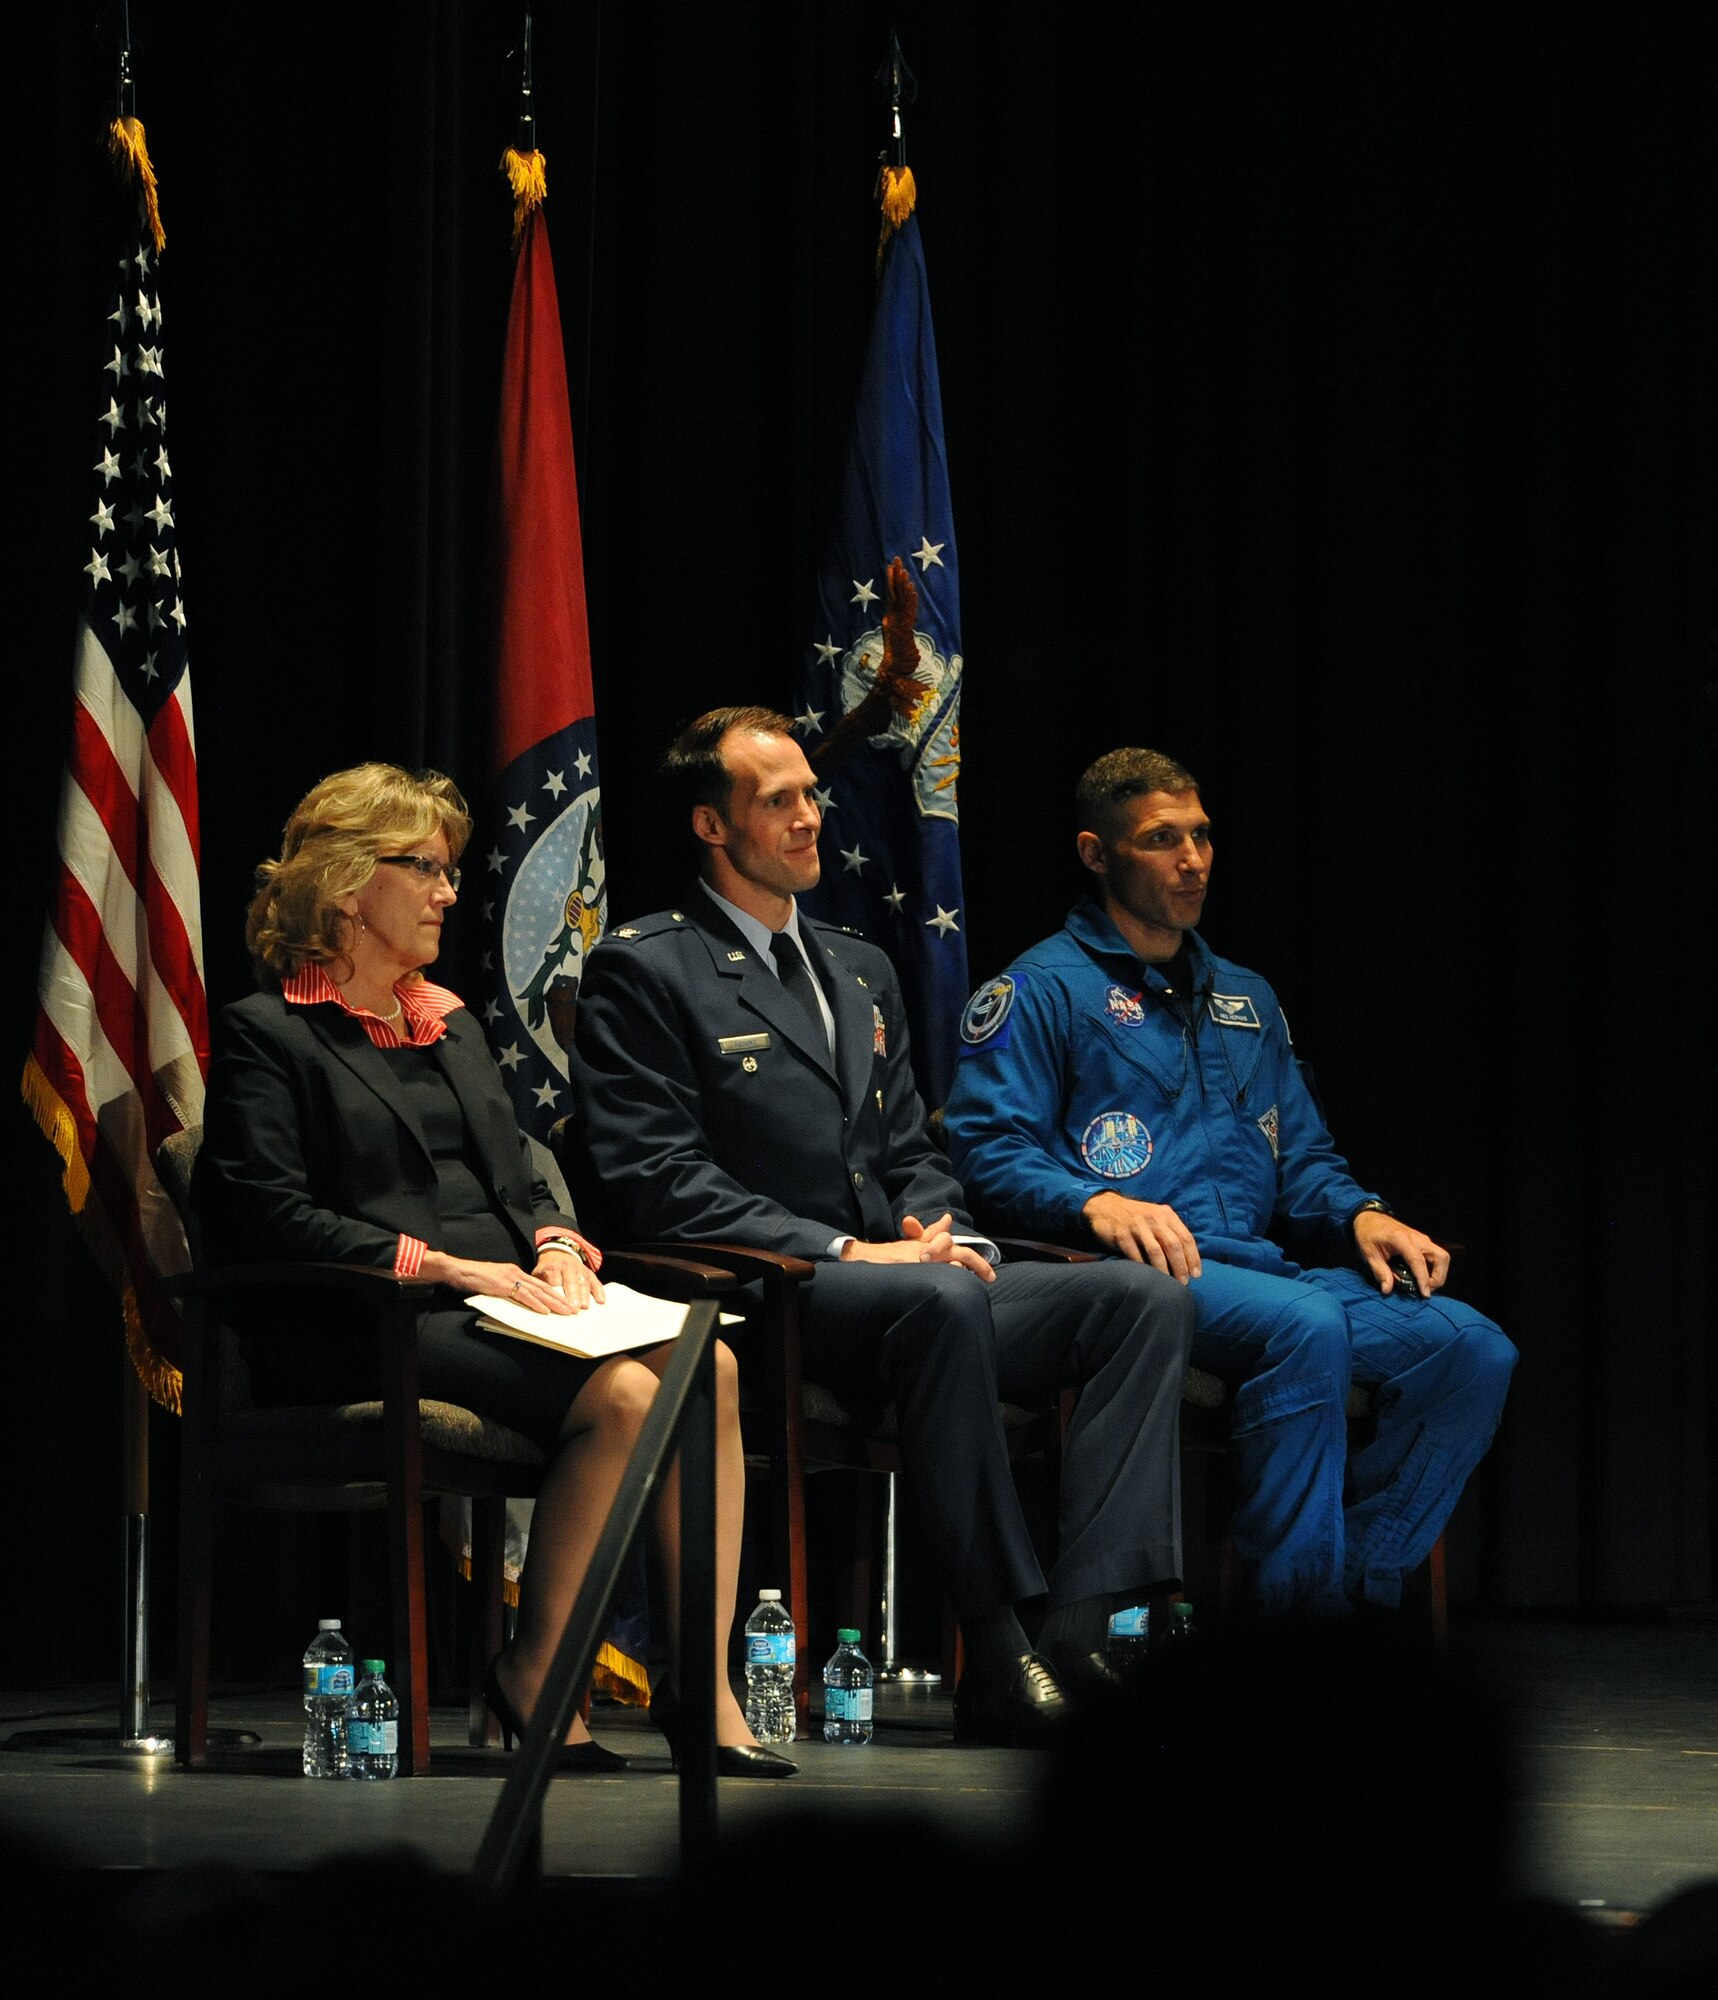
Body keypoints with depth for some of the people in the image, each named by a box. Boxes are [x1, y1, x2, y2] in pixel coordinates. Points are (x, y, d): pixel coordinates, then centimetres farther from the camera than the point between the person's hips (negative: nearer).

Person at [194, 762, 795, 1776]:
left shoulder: (454, 1027, 28)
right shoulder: (269, 1035, 2)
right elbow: (265, 1216, -10)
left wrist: (556, 1247, -1)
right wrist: (440, 1264, -16)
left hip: (500, 1305, 7)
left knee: (708, 1366, -23)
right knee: (623, 1396, -31)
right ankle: (535, 1671, -16)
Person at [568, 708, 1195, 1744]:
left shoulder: (860, 970, 26)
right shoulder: (643, 971, 1)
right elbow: (659, 1182, -10)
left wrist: (946, 1234, -1)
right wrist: (846, 1252, -16)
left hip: (909, 1282, 8)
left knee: (1146, 1295, -15)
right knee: (938, 1300, -39)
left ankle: (1082, 1629, -28)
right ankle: (998, 1657, -35)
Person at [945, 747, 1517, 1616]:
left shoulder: (1244, 999, 29)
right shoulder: (1043, 990, 7)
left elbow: (1303, 1160, 27)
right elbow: (988, 1151, -5)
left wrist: (1360, 1215, 4)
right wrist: (1098, 1202, -23)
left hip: (1261, 1264, 7)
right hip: (1136, 1274, -7)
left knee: (1471, 1347, -18)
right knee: (1306, 1326, -37)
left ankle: (1355, 1595, -17)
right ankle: (1291, 1609, -32)